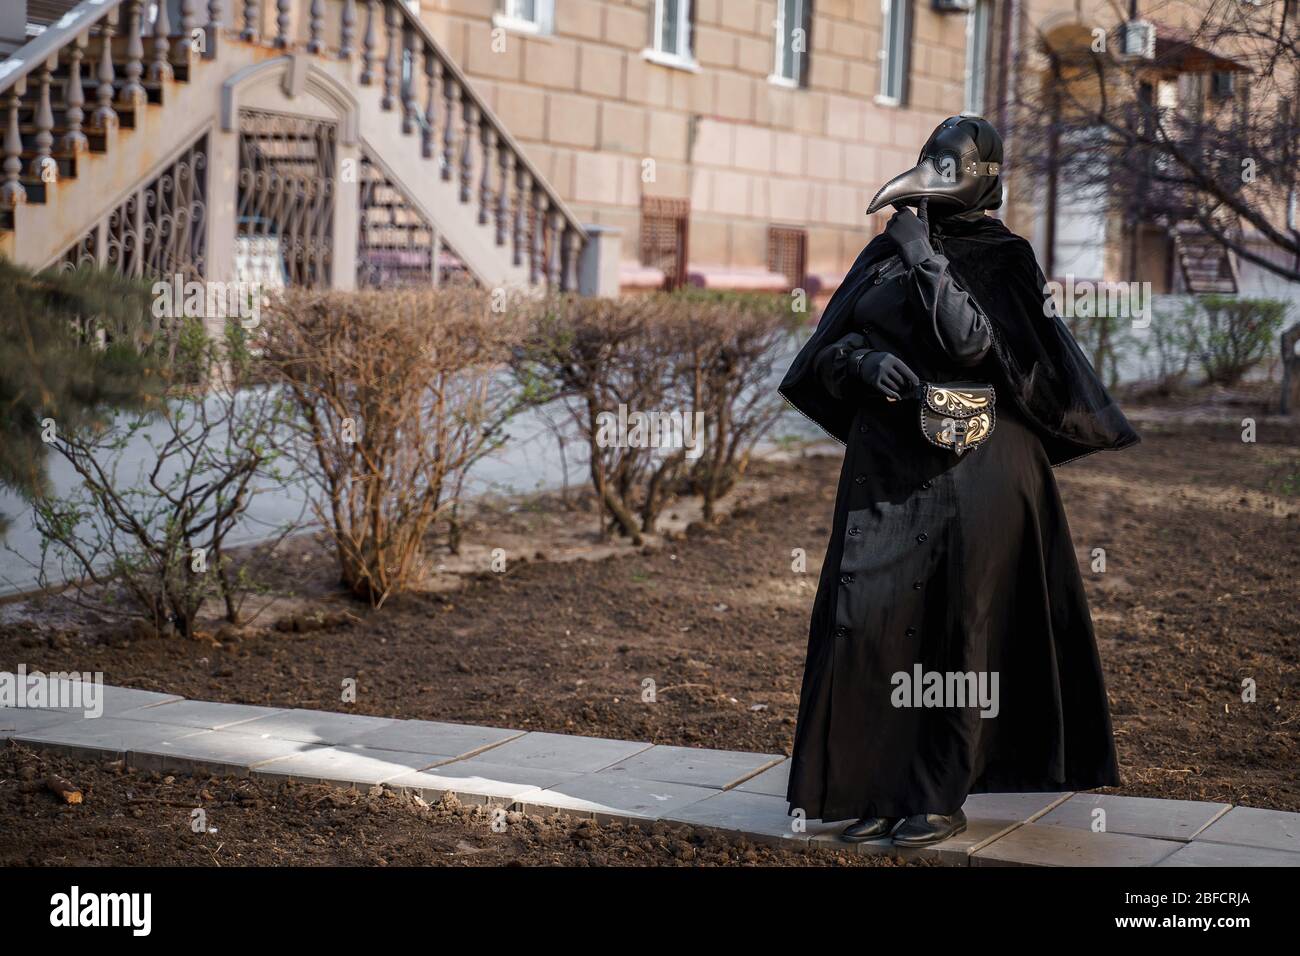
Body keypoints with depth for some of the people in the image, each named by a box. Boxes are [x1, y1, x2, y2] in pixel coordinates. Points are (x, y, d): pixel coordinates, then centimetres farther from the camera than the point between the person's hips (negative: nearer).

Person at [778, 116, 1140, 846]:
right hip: (889, 460, 4)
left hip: (975, 464, -4)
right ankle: (878, 784, 9)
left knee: (957, 625, 0)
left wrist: (926, 257, -19)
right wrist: (867, 359, -11)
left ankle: (941, 797, 8)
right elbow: (831, 346, 10)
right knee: (868, 613, -2)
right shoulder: (888, 251, 10)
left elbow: (970, 341, -17)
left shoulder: (1004, 261, -1)